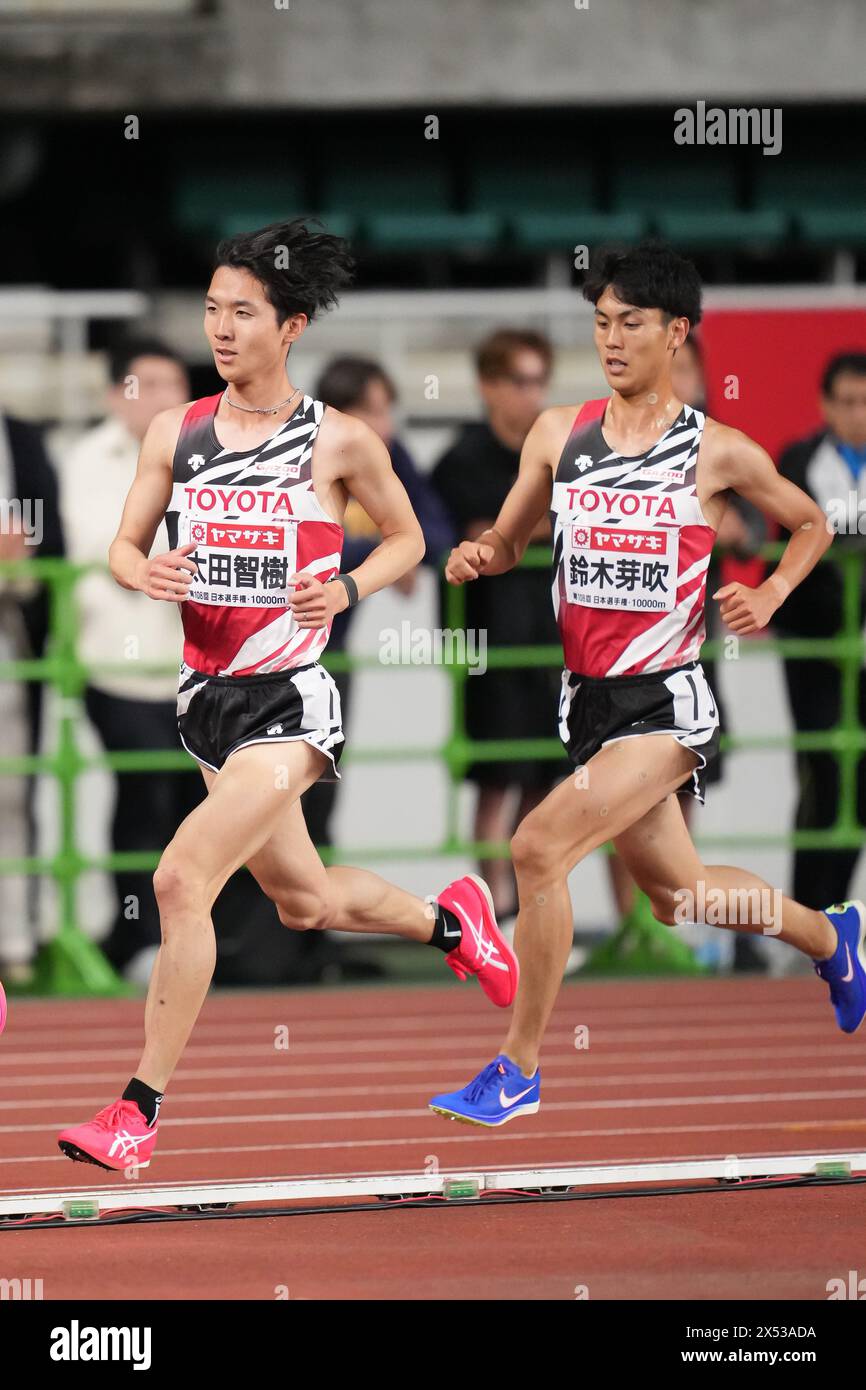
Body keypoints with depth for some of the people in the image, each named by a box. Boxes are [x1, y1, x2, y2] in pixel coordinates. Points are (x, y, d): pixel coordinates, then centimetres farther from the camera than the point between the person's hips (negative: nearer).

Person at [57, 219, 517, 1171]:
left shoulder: (340, 442, -7)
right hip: (205, 695, 6)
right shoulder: (174, 432, 3)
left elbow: (406, 539, 7)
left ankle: (140, 1108, -13)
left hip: (288, 700, -6)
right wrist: (145, 572, -13)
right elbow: (124, 546, 10)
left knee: (182, 880, -20)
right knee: (305, 901, 21)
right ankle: (446, 921, 52)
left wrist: (347, 588, -12)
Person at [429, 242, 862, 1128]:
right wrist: (478, 555, -8)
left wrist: (771, 595, -7)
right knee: (674, 894, 20)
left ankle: (518, 1070, -11)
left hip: (667, 701, -6)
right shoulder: (558, 434, 4)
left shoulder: (717, 452, -6)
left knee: (539, 848, -22)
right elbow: (508, 541, 14)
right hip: (588, 697, 6)